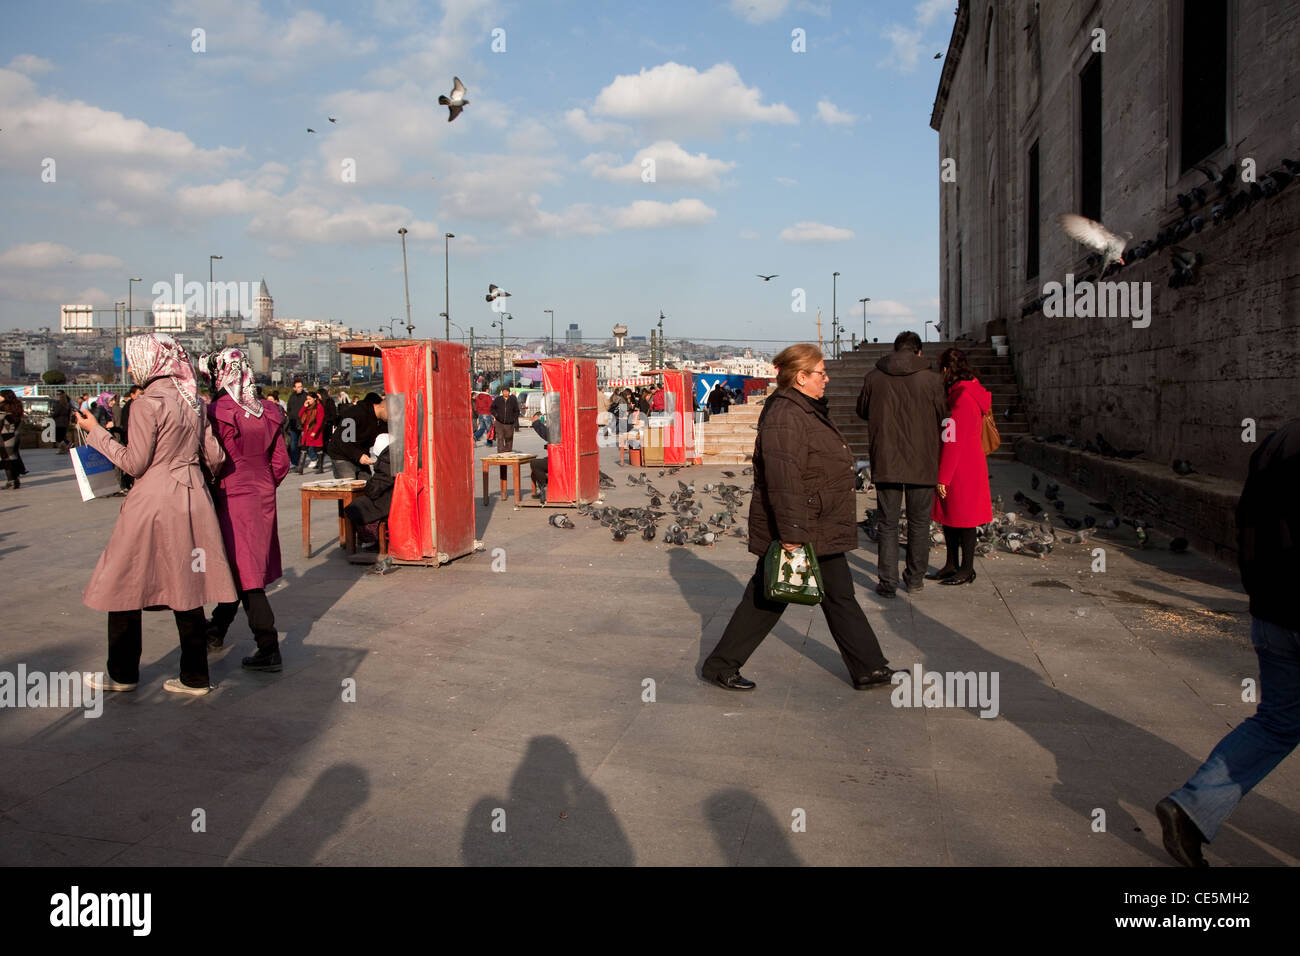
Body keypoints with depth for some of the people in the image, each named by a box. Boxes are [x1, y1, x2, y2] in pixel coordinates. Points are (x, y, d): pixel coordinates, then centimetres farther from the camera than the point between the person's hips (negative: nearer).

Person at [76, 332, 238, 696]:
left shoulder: (147, 403, -13)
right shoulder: (192, 399, 6)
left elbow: (135, 463, -11)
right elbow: (214, 456, 8)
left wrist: (96, 432, -3)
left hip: (153, 501, -7)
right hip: (192, 500, 7)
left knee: (124, 584, 9)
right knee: (185, 587, 10)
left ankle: (122, 674, 19)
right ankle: (194, 676, 14)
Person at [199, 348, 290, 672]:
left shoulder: (215, 413, -13)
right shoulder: (267, 412, 4)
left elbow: (212, 463, -12)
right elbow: (281, 463, 6)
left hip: (232, 498, -6)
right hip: (264, 498, 6)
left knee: (244, 574, -2)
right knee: (244, 568, 18)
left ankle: (269, 649, -4)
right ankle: (217, 629, 38)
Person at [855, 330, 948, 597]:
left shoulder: (873, 377, -3)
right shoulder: (932, 379, -7)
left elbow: (862, 411, 12)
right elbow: (943, 417, 3)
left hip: (885, 462, 1)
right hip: (922, 462, 0)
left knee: (887, 523, 7)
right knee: (919, 522, 14)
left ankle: (887, 582, 5)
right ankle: (915, 578, 22)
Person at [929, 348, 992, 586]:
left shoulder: (962, 399, -20)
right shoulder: (970, 392, 12)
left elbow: (953, 443, -21)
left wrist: (943, 477, -18)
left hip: (962, 470, -10)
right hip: (966, 465, 10)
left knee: (963, 519, 1)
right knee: (948, 516, 15)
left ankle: (967, 569, 12)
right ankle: (952, 565, 25)